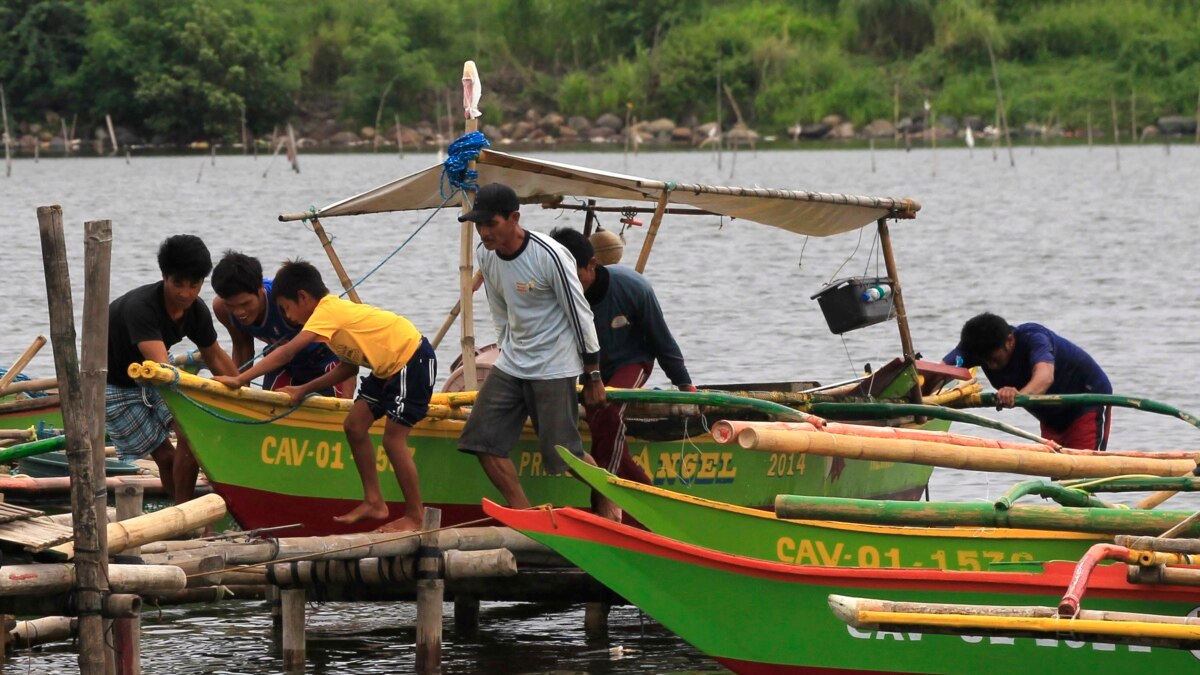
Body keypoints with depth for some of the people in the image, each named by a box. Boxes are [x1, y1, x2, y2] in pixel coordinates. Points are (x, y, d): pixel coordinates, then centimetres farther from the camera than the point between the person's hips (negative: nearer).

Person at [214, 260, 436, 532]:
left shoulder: (327, 311, -20)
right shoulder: (336, 310, 8)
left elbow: (286, 353, -28)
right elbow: (348, 366, 9)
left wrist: (239, 379, -30)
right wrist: (303, 390, 2)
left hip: (413, 359, -10)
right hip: (389, 365, 10)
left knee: (393, 439, -9)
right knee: (355, 425, 6)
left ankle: (415, 517, 0)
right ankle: (374, 503, 12)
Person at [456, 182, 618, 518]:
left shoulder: (549, 255, -20)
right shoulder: (485, 254, -1)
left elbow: (579, 314, -12)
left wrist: (592, 374, -8)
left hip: (555, 367, -7)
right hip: (511, 365, 7)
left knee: (563, 453, -7)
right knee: (480, 438, -2)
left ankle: (608, 504, 19)